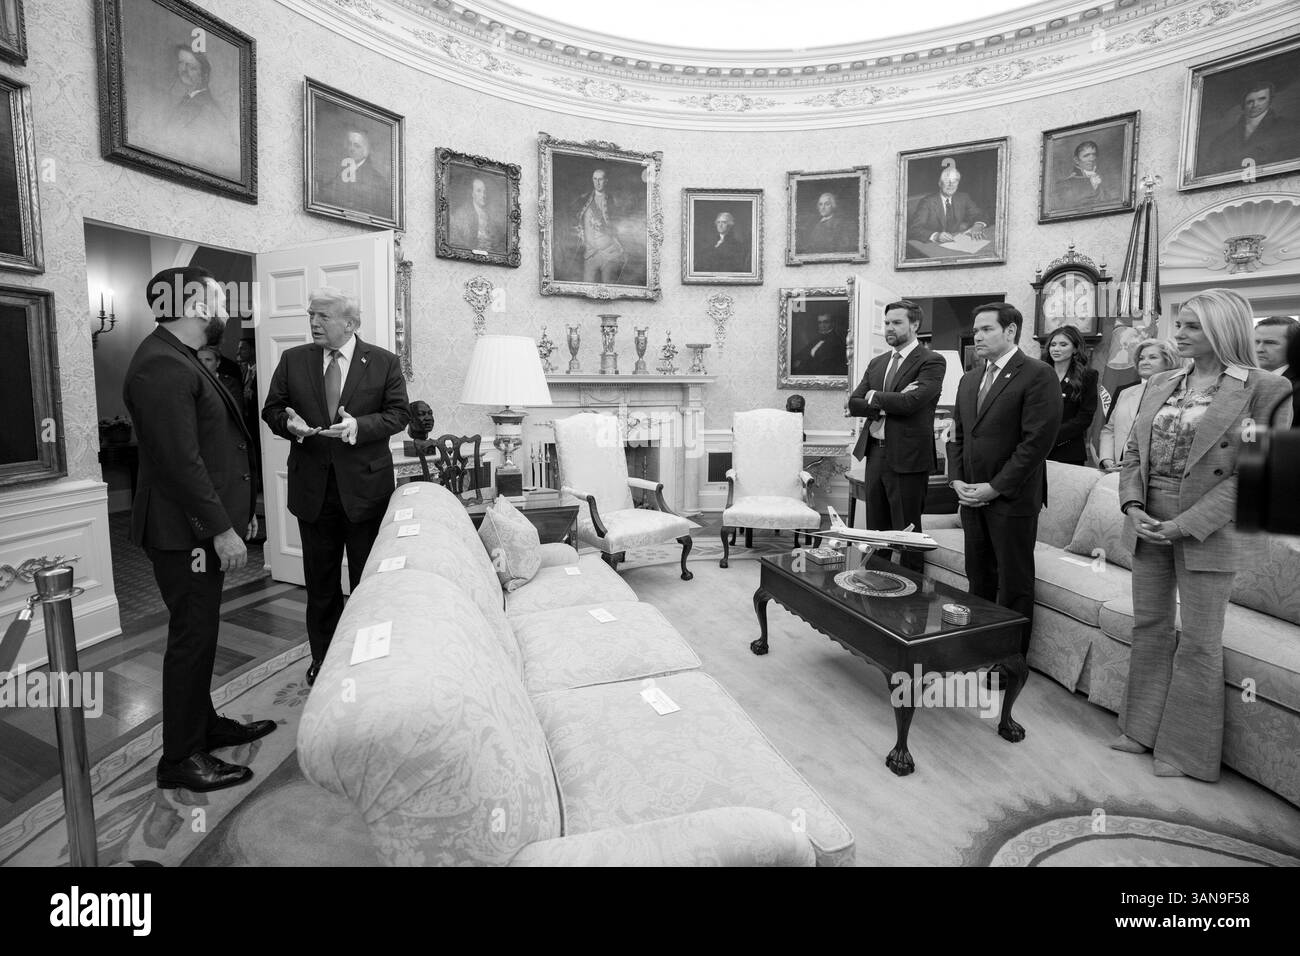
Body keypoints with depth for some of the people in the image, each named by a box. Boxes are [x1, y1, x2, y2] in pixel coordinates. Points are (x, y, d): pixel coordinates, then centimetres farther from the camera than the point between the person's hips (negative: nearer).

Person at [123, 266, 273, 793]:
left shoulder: (181, 359, 15)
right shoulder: (161, 367, -19)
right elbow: (180, 461, -25)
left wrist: (234, 516, 17)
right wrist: (221, 528, -23)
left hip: (203, 526, 10)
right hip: (184, 531, -10)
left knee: (198, 632, 19)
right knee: (192, 636, -1)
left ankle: (204, 724, 34)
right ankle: (179, 759, 13)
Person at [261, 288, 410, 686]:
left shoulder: (384, 362, -2)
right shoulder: (292, 360, 6)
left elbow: (398, 413, -5)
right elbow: (271, 409, 8)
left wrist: (359, 425, -21)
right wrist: (290, 423, -14)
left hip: (365, 486, -2)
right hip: (312, 487, 3)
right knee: (319, 582, 14)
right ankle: (323, 658, 30)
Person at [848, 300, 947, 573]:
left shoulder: (932, 362, -6)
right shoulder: (877, 363, 15)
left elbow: (911, 401, -20)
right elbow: (853, 404, 5)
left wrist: (874, 397, -5)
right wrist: (887, 405, -11)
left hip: (907, 457, -6)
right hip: (875, 454, 6)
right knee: (876, 529, 13)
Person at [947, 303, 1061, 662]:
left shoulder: (1038, 376, -8)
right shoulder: (969, 379, 15)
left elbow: (1037, 440, -15)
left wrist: (994, 487, -15)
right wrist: (957, 480, 3)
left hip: (1012, 498, -6)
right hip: (972, 497, 6)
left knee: (1014, 583, 3)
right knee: (978, 578, 12)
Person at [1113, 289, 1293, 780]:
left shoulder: (1265, 389, -8)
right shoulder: (1160, 384, 9)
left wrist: (1186, 524, -19)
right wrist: (1133, 507, -5)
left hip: (1209, 531, -5)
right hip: (1149, 524, 5)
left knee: (1197, 642, 5)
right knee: (1149, 627, 13)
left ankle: (1185, 748, 21)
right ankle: (1144, 729, 28)